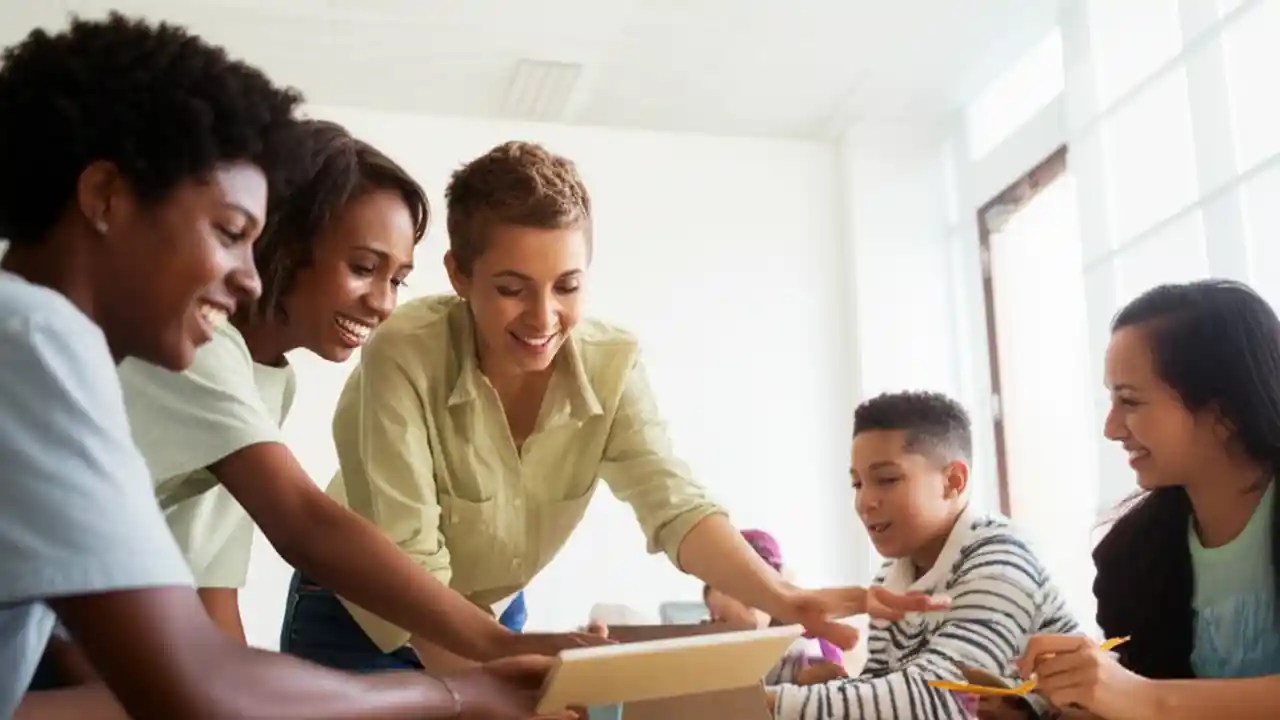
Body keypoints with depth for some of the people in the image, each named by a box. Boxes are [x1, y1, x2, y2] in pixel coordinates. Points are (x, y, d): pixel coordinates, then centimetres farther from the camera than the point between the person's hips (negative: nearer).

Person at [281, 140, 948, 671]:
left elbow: (675, 507, -26)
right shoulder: (402, 357, -30)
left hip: (490, 622, 3)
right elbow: (407, 558, -32)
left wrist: (784, 601, -43)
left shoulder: (611, 366, -18)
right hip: (358, 619, -3)